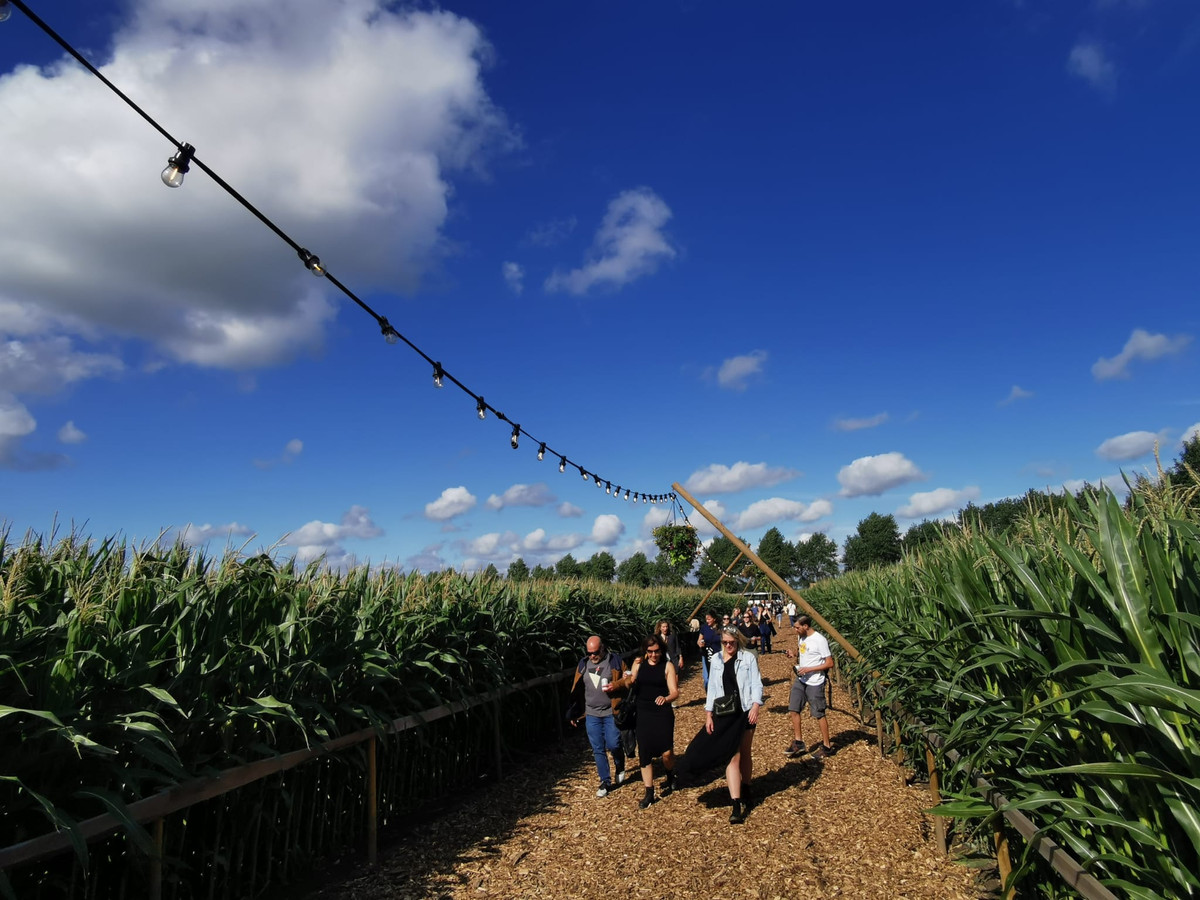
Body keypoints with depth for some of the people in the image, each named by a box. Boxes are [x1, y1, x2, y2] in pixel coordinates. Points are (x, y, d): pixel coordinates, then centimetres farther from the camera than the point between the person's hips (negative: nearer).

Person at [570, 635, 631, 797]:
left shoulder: (616, 660, -5)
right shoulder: (583, 664, 5)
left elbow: (628, 679, -2)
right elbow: (576, 689, 11)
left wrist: (616, 684, -22)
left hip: (612, 712, -3)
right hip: (591, 715, 3)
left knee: (613, 745, -3)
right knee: (598, 750, 7)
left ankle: (620, 769, 28)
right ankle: (605, 782, 21)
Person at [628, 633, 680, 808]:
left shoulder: (667, 666, -4)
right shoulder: (639, 664, 5)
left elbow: (674, 692, -8)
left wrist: (666, 698, -30)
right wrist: (631, 677, -10)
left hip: (663, 713, -3)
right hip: (643, 714, 3)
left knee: (666, 753, -7)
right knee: (644, 754, 4)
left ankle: (670, 777, 26)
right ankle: (649, 793, 18)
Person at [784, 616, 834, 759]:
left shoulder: (819, 640, -19)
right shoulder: (800, 637, 5)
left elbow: (830, 663, -18)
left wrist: (808, 669, -21)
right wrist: (794, 654, -1)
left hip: (814, 683, -8)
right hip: (800, 680, 8)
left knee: (819, 714, 3)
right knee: (793, 709, 7)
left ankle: (826, 746, 17)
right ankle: (798, 742, 19)